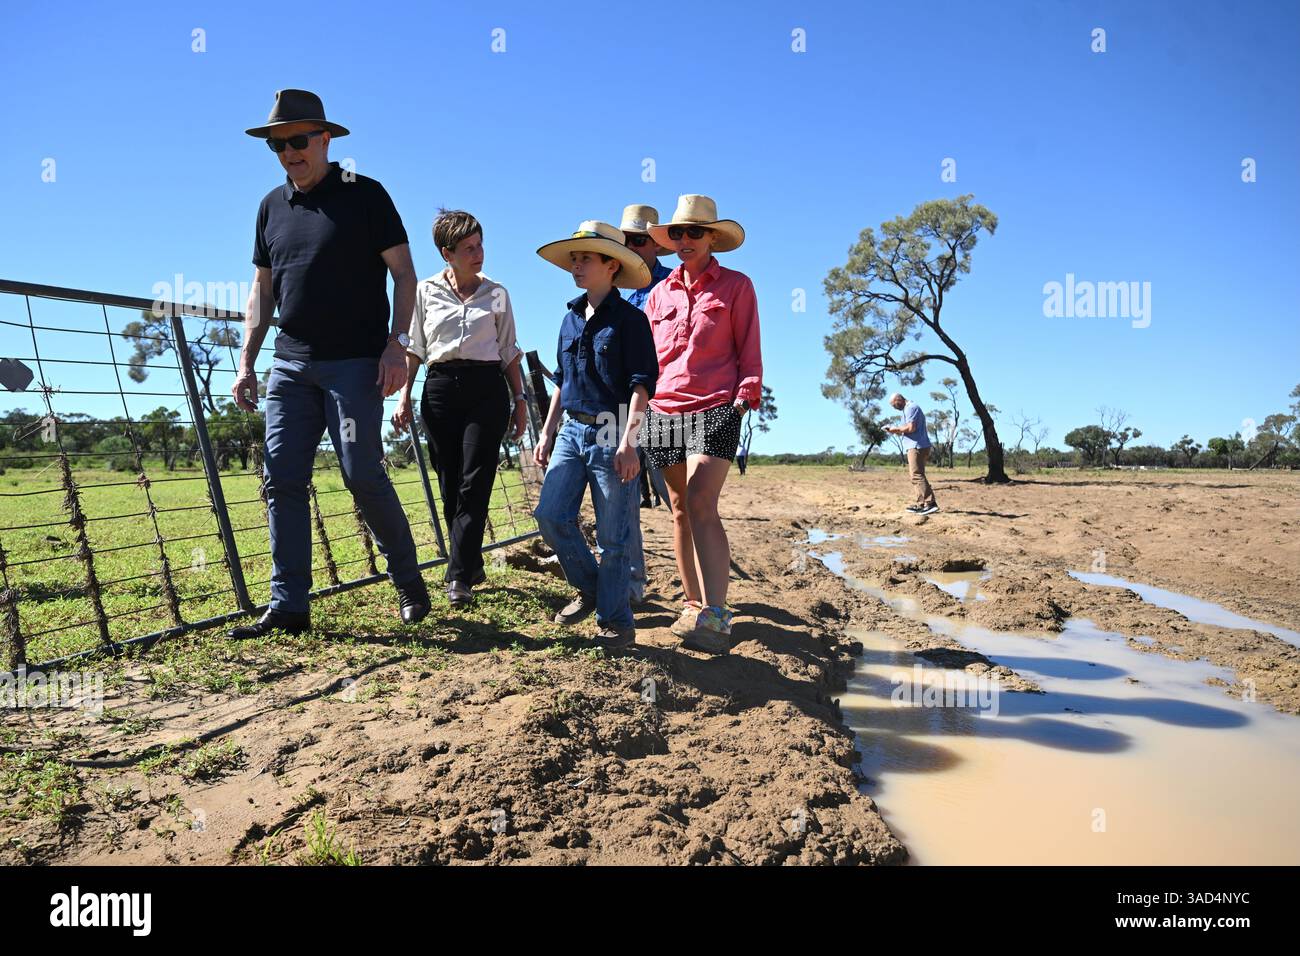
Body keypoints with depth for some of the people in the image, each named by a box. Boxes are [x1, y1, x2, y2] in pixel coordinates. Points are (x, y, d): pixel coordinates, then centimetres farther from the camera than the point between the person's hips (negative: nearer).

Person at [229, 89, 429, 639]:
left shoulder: (363, 195, 1)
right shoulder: (272, 206, 16)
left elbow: (403, 273, -2)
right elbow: (261, 291, 19)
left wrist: (397, 342, -14)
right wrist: (246, 362, 11)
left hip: (356, 362, -5)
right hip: (291, 363, 6)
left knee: (363, 476, -9)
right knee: (282, 479, 0)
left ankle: (409, 583, 11)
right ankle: (288, 606, 6)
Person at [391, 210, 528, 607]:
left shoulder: (496, 294, 9)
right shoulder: (425, 291, 8)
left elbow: (509, 352, 12)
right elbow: (414, 349, 11)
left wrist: (520, 400, 7)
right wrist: (404, 396, 3)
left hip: (487, 388, -1)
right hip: (440, 390, 1)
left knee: (474, 483, -8)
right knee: (450, 484, 3)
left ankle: (459, 576, -7)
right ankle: (471, 565, 18)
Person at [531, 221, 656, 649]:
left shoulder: (629, 318, -6)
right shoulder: (571, 318, 14)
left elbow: (642, 384, -12)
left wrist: (628, 442, -19)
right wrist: (548, 432, 17)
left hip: (611, 433, -6)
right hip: (572, 430, 6)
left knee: (612, 534, 0)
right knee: (551, 514, -3)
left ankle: (616, 621, 12)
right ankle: (588, 588, 20)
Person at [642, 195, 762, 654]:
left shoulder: (736, 286, 7)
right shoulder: (660, 293, 18)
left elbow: (749, 351, 5)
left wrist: (744, 398, -7)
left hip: (714, 410, -5)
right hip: (664, 412, 5)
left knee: (701, 505, -20)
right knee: (680, 509, 7)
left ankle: (715, 617, -23)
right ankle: (693, 604, 17)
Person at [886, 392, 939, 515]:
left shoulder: (910, 408, -9)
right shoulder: (912, 408, 24)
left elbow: (911, 428, -20)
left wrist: (896, 428, -7)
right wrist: (898, 431, 12)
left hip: (917, 447, -11)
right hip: (919, 447, 11)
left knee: (917, 475, -14)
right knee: (917, 475, 11)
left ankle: (930, 503, -19)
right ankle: (920, 504, 11)